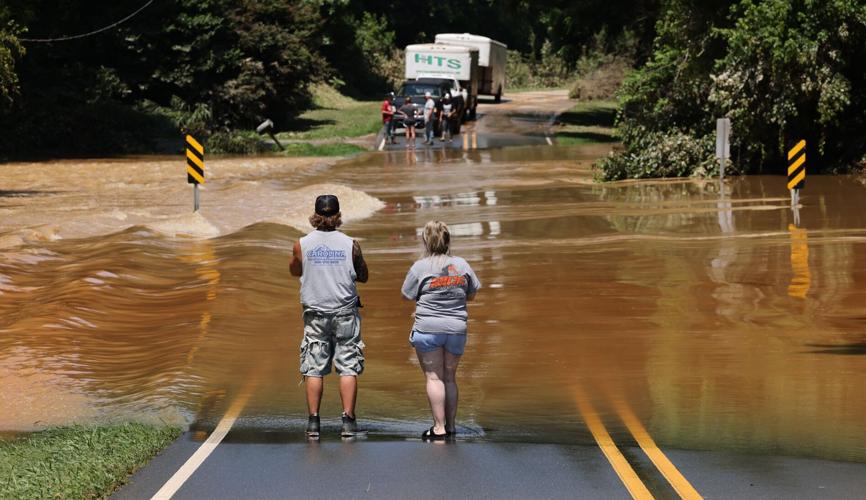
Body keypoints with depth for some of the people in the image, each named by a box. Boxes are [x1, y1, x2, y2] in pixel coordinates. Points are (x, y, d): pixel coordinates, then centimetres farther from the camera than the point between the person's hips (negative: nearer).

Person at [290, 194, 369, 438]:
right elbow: (363, 276, 6)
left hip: (315, 313, 1)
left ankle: (313, 422, 4)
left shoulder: (302, 244, -4)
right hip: (345, 311, -1)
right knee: (348, 367, 2)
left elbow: (295, 271, 14)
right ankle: (348, 422, -3)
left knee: (314, 369, 5)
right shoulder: (350, 244, -7)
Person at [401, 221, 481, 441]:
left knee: (434, 377, 1)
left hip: (428, 329, -3)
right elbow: (471, 294, 13)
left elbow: (407, 295, 1)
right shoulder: (462, 265, 2)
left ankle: (439, 427, -4)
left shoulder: (420, 267, -8)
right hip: (457, 329, 3)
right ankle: (450, 425, 18)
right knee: (450, 377, 14)